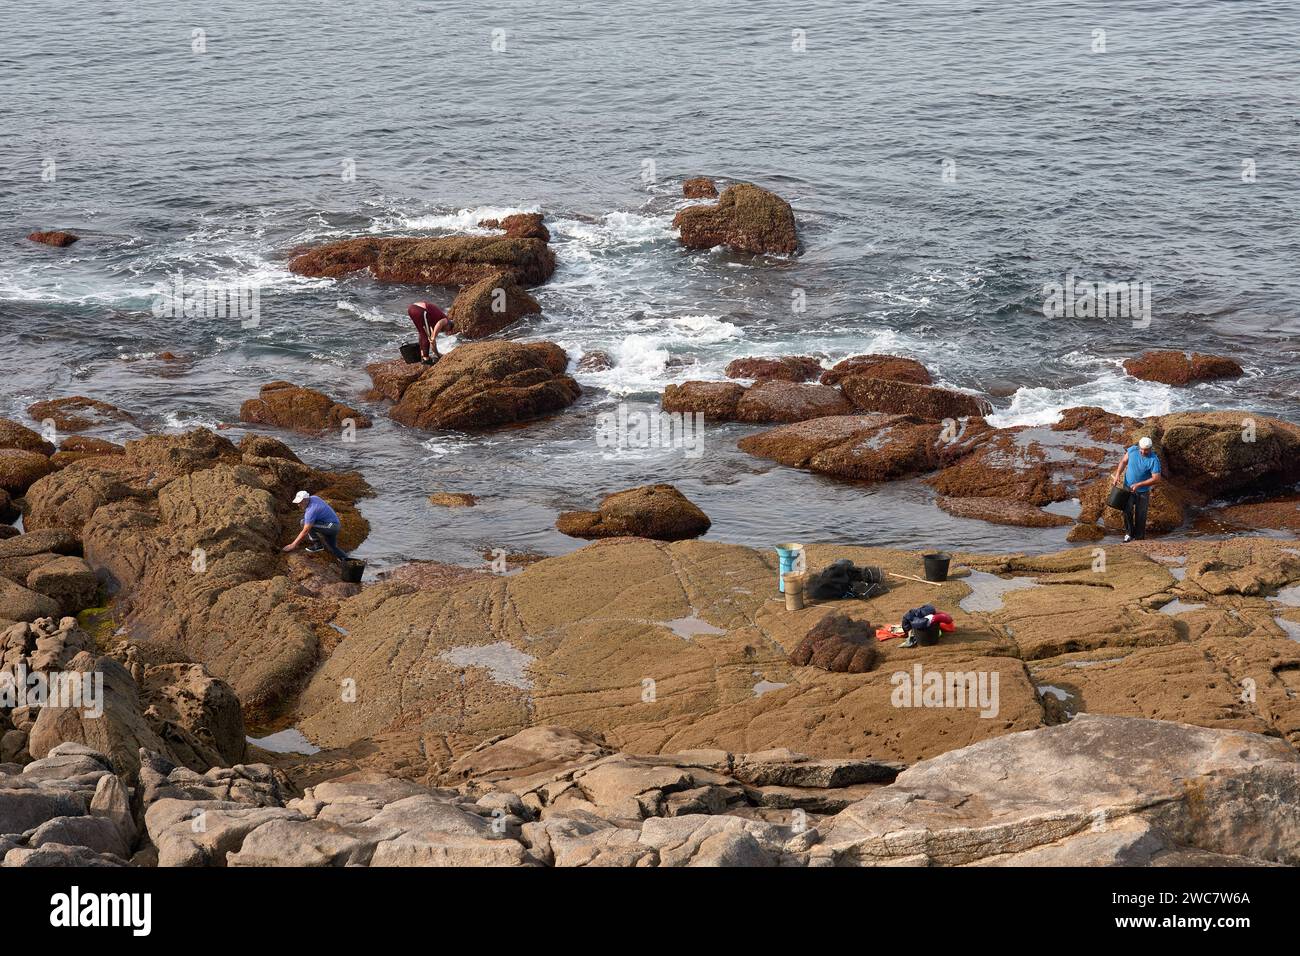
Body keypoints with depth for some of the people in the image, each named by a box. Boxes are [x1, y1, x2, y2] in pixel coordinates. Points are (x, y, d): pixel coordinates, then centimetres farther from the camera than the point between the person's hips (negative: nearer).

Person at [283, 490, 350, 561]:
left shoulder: (311, 511, -25)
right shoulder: (313, 498, 1)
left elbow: (305, 531, -25)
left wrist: (293, 545, -22)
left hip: (331, 526, -10)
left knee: (304, 522, -19)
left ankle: (317, 544, -10)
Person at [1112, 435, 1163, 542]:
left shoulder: (1154, 460, -23)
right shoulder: (1132, 450, -12)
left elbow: (1156, 479, -22)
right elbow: (1124, 461, 6)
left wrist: (1138, 485, -25)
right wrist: (1118, 475, -7)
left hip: (1143, 491, -2)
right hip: (1128, 487, 2)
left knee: (1141, 515, 7)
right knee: (1127, 510, -8)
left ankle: (1139, 537, 23)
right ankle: (1129, 533, 11)